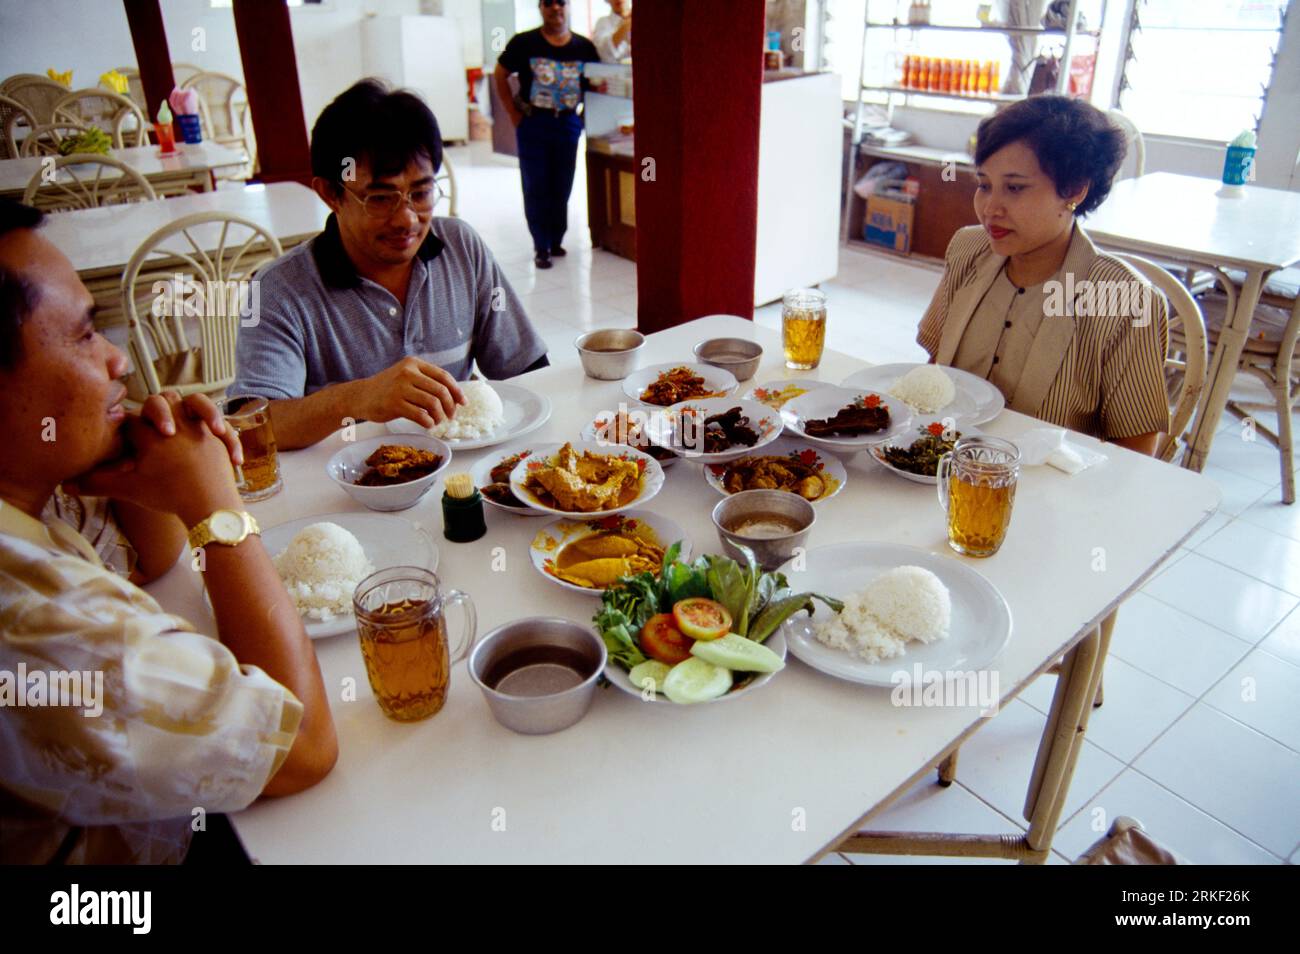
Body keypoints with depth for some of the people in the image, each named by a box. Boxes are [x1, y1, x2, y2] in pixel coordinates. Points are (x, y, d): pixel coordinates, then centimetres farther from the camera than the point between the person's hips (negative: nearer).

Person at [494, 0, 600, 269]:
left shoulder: (584, 47, 1)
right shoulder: (524, 43, -4)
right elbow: (500, 75, 4)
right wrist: (513, 113, -1)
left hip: (568, 123, 2)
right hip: (533, 123, -2)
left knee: (563, 186, 8)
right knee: (536, 187, -1)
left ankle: (556, 241, 22)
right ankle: (541, 247, 6)